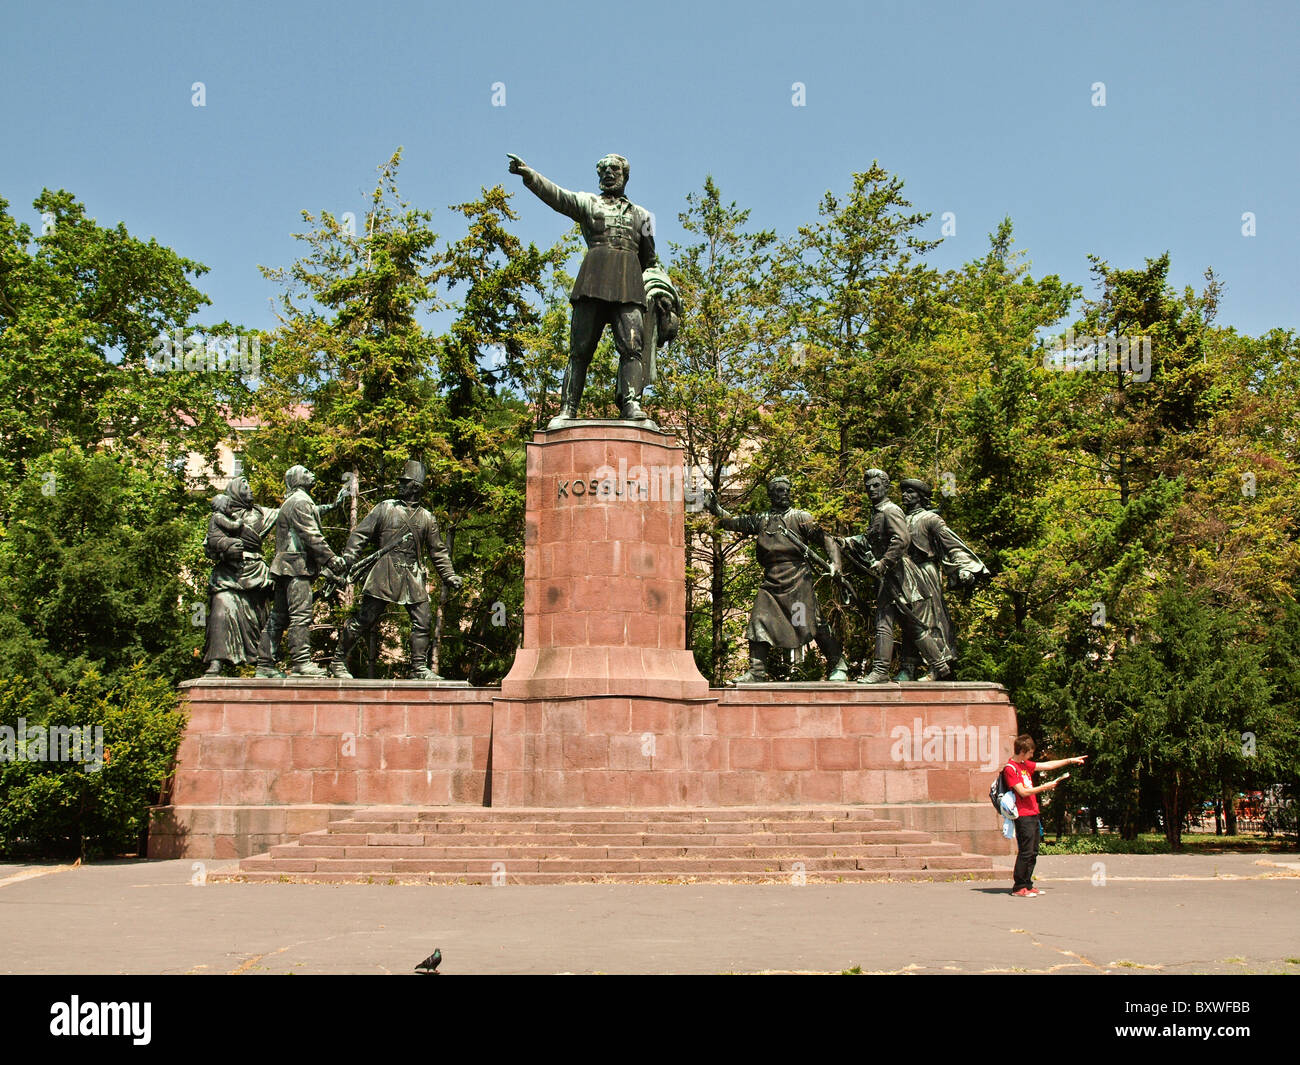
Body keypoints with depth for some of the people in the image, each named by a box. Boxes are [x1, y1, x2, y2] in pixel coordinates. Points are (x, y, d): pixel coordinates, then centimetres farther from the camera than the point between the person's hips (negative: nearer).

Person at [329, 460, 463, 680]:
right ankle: (338, 661, 9)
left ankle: (420, 668, 4)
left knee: (423, 619, -3)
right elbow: (359, 536, 3)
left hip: (413, 577, 3)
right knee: (365, 619, -2)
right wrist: (348, 561, -10)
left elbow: (438, 552, 19)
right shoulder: (385, 508, 6)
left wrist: (450, 577, 9)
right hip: (384, 574, -3)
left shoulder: (427, 519, 14)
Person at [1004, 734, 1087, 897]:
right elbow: (1023, 792, -16)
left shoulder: (1025, 765, 17)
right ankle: (1018, 888, -5)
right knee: (1025, 852, -9)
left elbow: (1047, 765, 25)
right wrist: (1044, 787, -10)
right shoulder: (1010, 768, -11)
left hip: (1033, 814, 9)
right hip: (1023, 816, -9)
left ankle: (1027, 885, 15)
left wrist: (1070, 760, 26)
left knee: (1033, 852, 10)